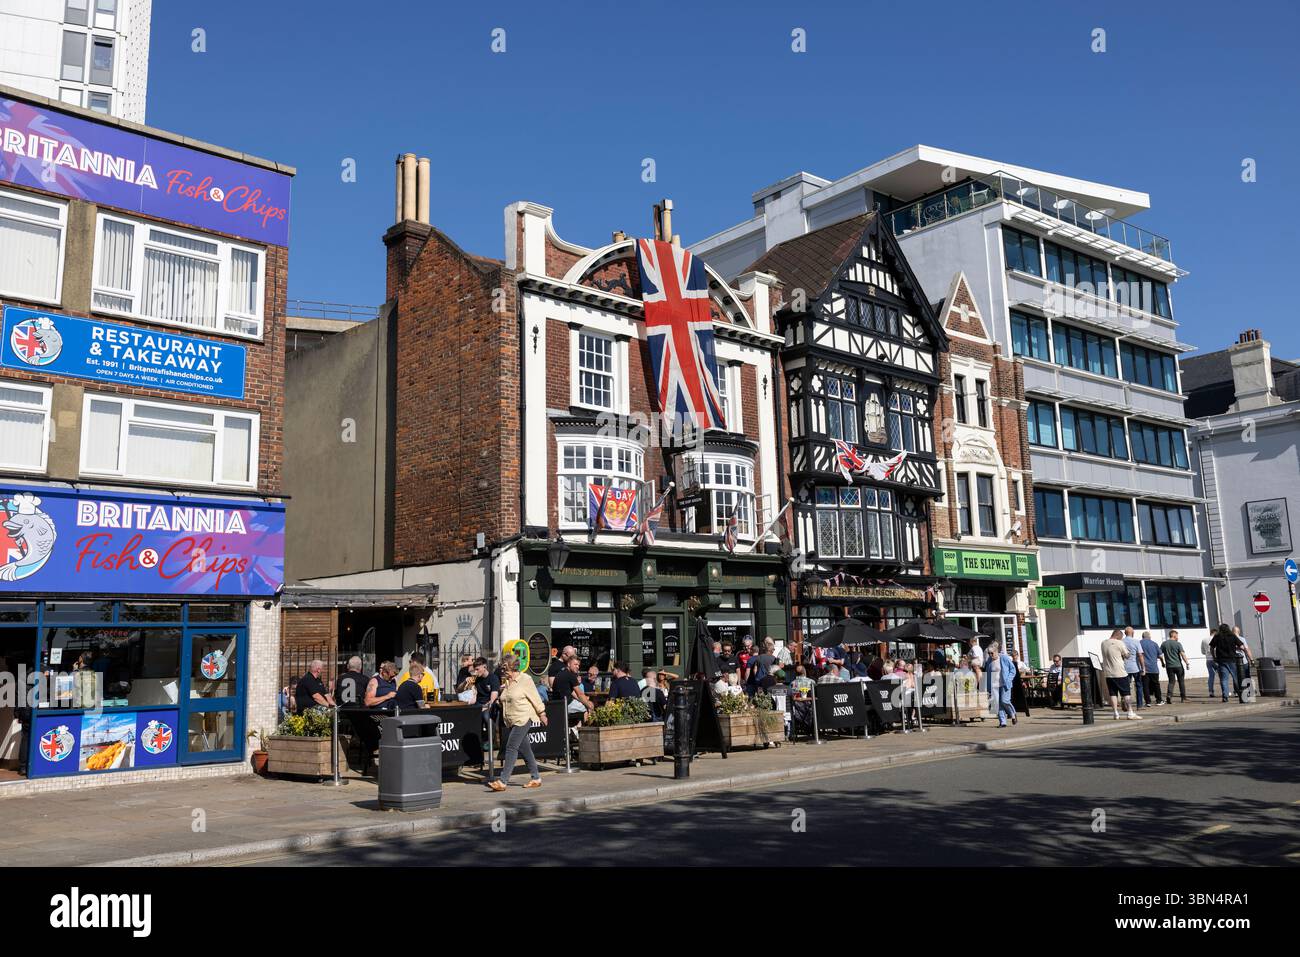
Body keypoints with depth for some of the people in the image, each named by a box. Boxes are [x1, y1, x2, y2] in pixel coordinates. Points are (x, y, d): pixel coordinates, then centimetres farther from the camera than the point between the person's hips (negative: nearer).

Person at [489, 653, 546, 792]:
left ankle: (503, 781, -15)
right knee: (524, 749, 11)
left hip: (523, 719, -7)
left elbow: (535, 699, -4)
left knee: (511, 747, -13)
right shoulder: (505, 682, 12)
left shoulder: (525, 679, -9)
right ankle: (536, 778, 21)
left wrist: (542, 715, 0)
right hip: (510, 721, 7)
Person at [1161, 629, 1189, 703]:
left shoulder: (1164, 644, 4)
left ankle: (1169, 694, -15)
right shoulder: (1178, 644, -6)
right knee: (1181, 682, 10)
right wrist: (1187, 663, -9)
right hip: (1178, 666, -2)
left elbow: (1160, 654, 7)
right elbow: (1183, 654, -13)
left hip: (1169, 666, 2)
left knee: (1171, 681, 6)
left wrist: (1163, 663, 18)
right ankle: (1183, 698, 16)